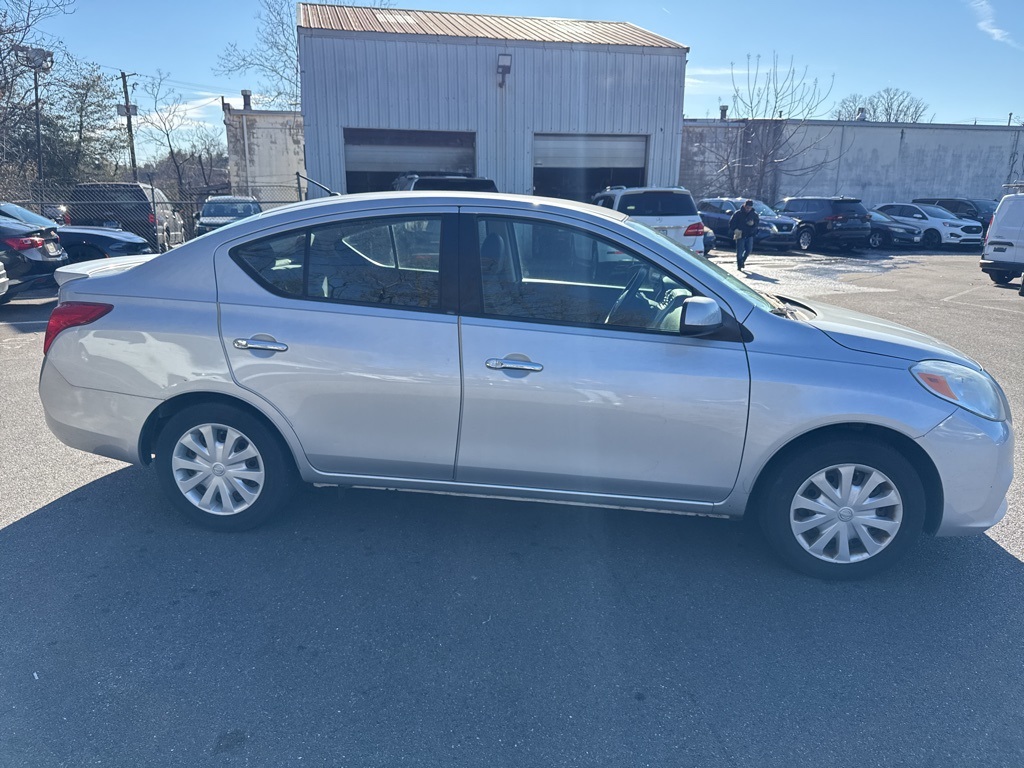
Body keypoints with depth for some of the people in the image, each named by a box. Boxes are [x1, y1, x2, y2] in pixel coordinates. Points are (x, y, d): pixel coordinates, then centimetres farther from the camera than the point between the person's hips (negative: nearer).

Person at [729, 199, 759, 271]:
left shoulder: (754, 214, 3)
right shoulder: (738, 213, -6)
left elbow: (758, 221, 11)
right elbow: (731, 223, -4)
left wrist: (753, 223, -12)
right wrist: (735, 230, -19)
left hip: (749, 235, 3)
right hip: (740, 235, -3)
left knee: (749, 250, 2)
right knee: (740, 251, -4)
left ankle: (742, 261, 29)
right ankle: (739, 266, 9)